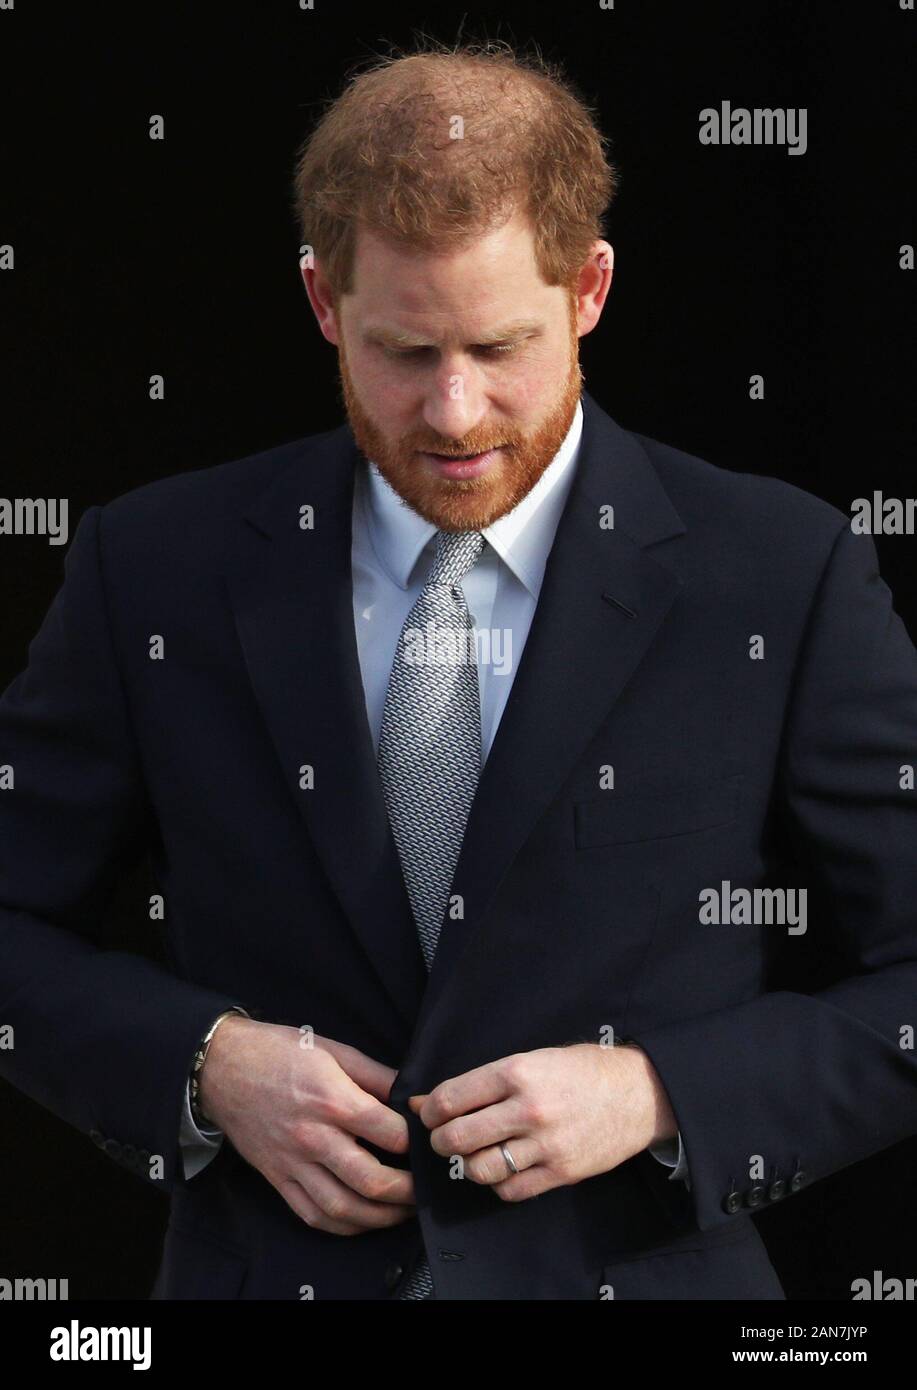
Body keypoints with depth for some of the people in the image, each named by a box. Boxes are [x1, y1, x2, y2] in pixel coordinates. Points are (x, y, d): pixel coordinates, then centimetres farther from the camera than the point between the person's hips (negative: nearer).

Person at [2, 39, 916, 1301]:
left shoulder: (785, 582, -9)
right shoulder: (156, 571, -4)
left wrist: (661, 1094, -18)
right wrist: (202, 1060, -12)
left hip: (639, 1268, -1)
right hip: (271, 1268, 1)